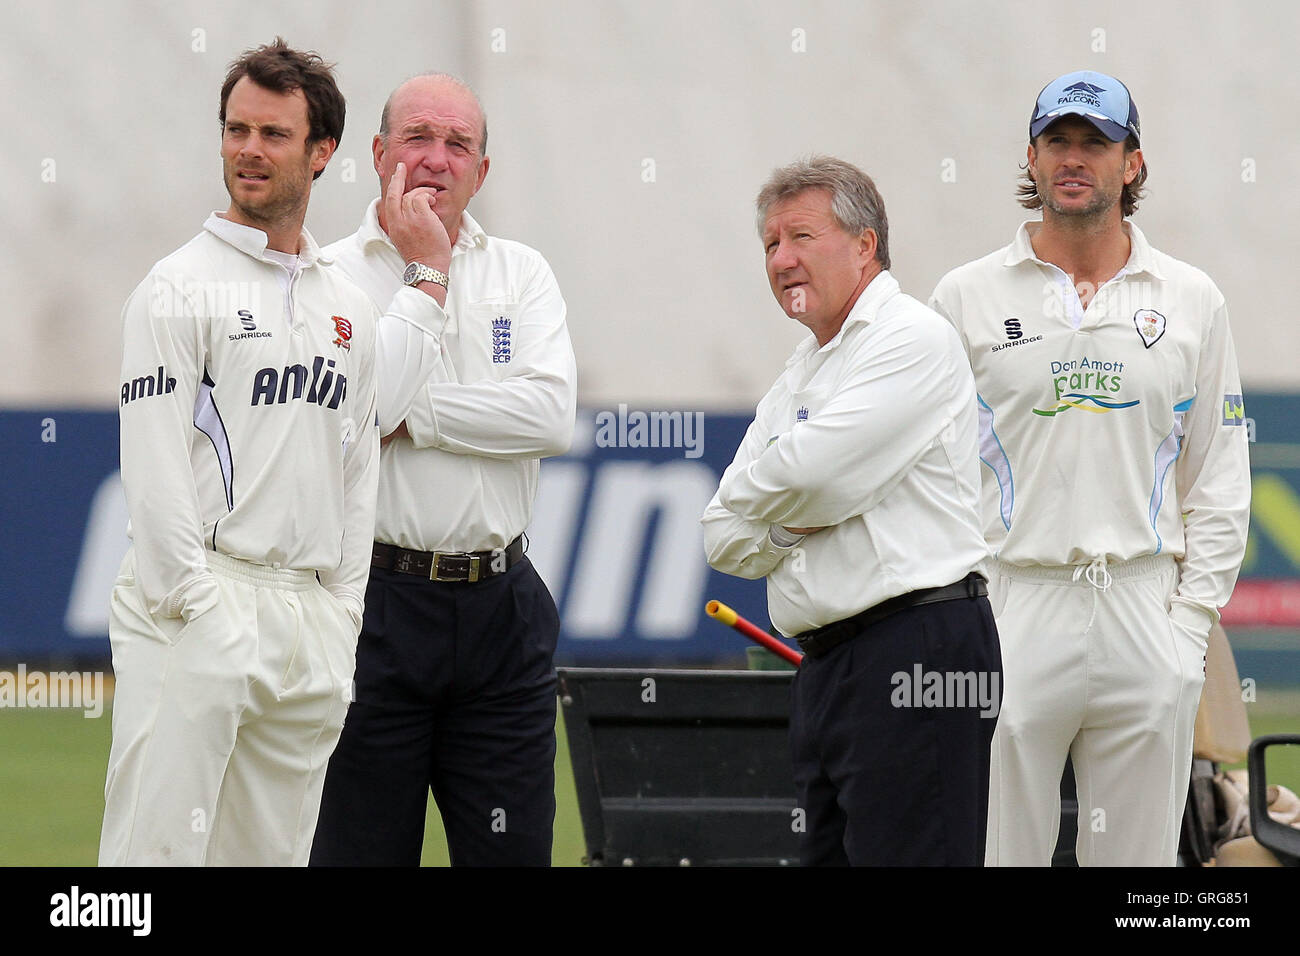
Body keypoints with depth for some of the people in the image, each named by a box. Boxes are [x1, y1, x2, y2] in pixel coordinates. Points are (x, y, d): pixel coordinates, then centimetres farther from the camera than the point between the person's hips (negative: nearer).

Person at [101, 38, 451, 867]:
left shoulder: (349, 306, 18)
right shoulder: (180, 287, -1)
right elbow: (155, 464, -8)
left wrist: (343, 613, 9)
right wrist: (200, 611, -15)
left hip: (317, 619, 6)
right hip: (201, 609, -6)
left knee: (277, 848, 6)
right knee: (161, 845, -13)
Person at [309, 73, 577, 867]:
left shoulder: (521, 274, 10)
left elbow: (552, 415, -7)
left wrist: (406, 414, -11)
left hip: (499, 607, 3)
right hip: (374, 603, -3)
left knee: (513, 853, 3)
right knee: (358, 851, 1)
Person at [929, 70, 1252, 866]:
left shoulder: (1191, 300, 10)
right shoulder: (967, 298, 6)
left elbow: (1220, 479, 11)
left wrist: (1192, 617, 1)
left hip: (1147, 618, 1)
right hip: (1005, 614, -1)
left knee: (1140, 858, 3)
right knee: (993, 850, -5)